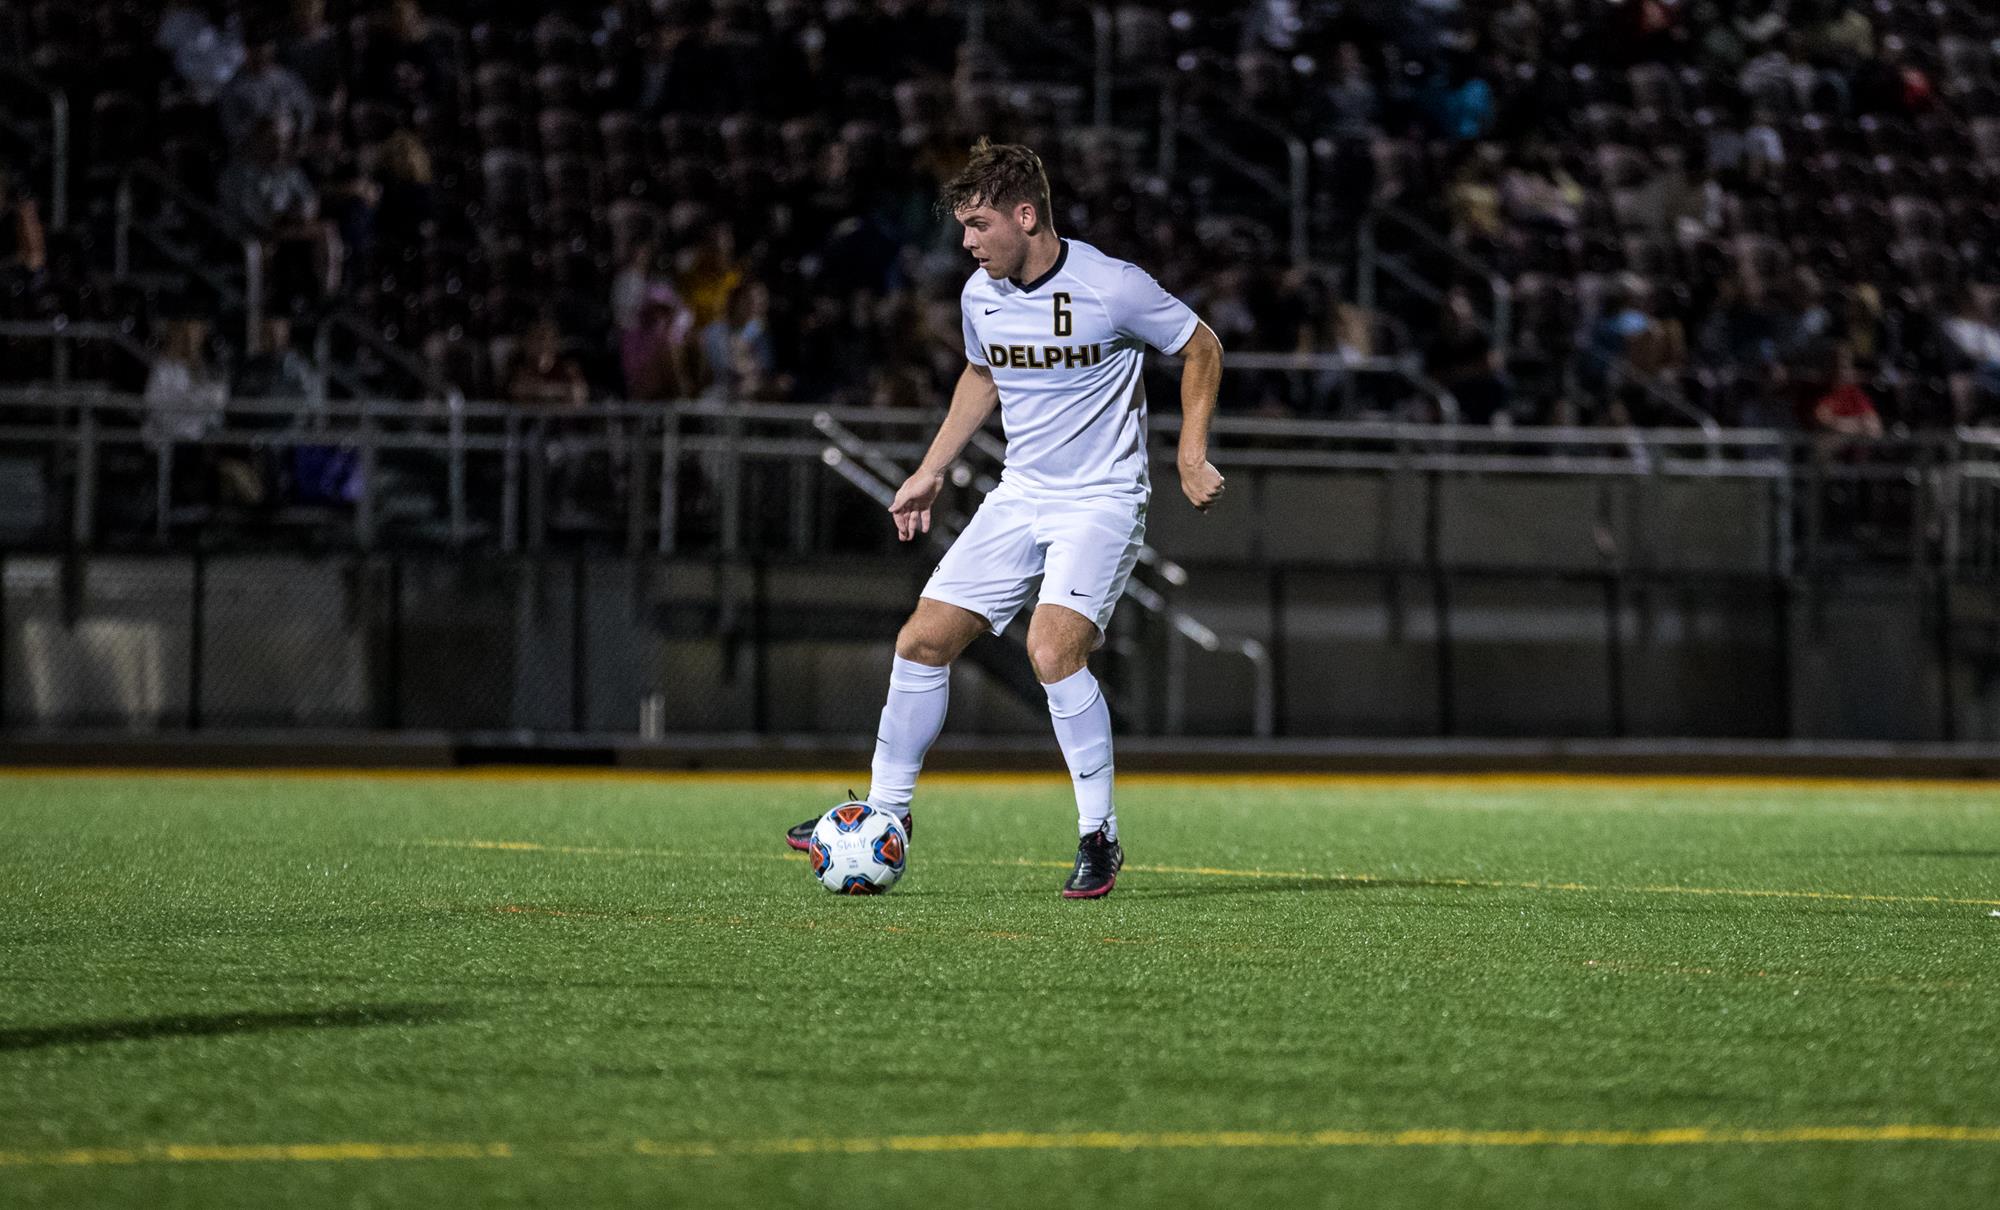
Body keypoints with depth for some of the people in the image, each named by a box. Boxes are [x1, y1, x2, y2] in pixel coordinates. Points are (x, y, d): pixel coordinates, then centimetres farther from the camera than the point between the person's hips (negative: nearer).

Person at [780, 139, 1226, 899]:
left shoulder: (1112, 288, -17)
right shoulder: (980, 296, 1)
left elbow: (1201, 349, -3)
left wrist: (1192, 455, -9)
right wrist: (932, 472, 19)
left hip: (1103, 499, -6)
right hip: (1020, 495, 6)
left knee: (1053, 649, -25)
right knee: (923, 639, 1)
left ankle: (1099, 837, -10)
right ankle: (885, 814, 16)